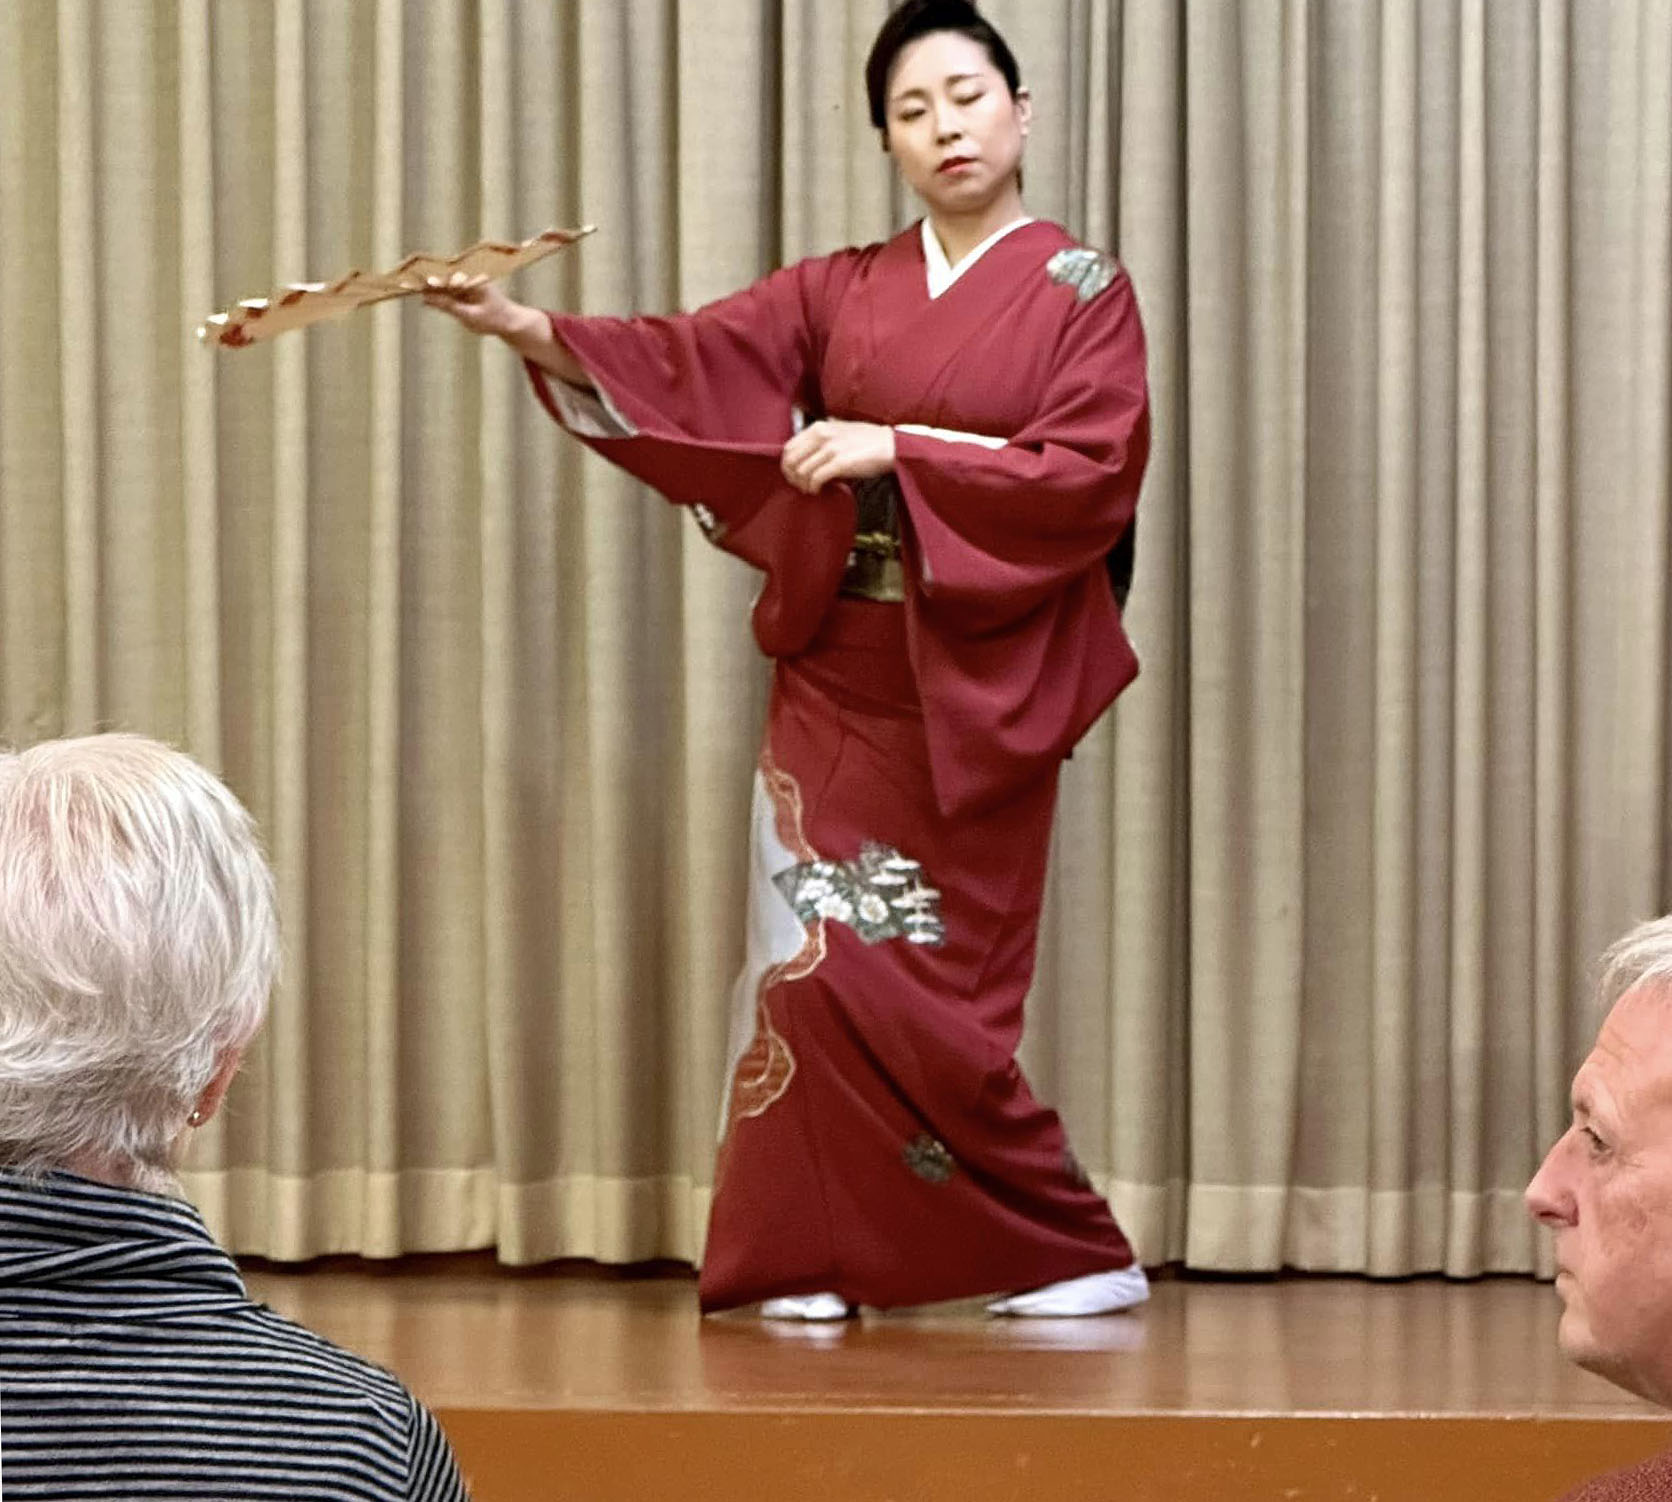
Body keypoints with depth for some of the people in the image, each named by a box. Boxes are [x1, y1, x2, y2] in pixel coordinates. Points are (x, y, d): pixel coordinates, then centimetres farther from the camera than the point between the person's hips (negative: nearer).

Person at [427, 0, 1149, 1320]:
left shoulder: (1082, 291, 1)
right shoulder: (845, 292, 12)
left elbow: (1092, 473, -11)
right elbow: (696, 360, 0)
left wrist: (898, 448, -18)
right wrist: (530, 330, -15)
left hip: (975, 685, -4)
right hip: (839, 674, 4)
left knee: (913, 982, -6)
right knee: (816, 953, -3)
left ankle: (1076, 1254, 7)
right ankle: (816, 1256, 5)